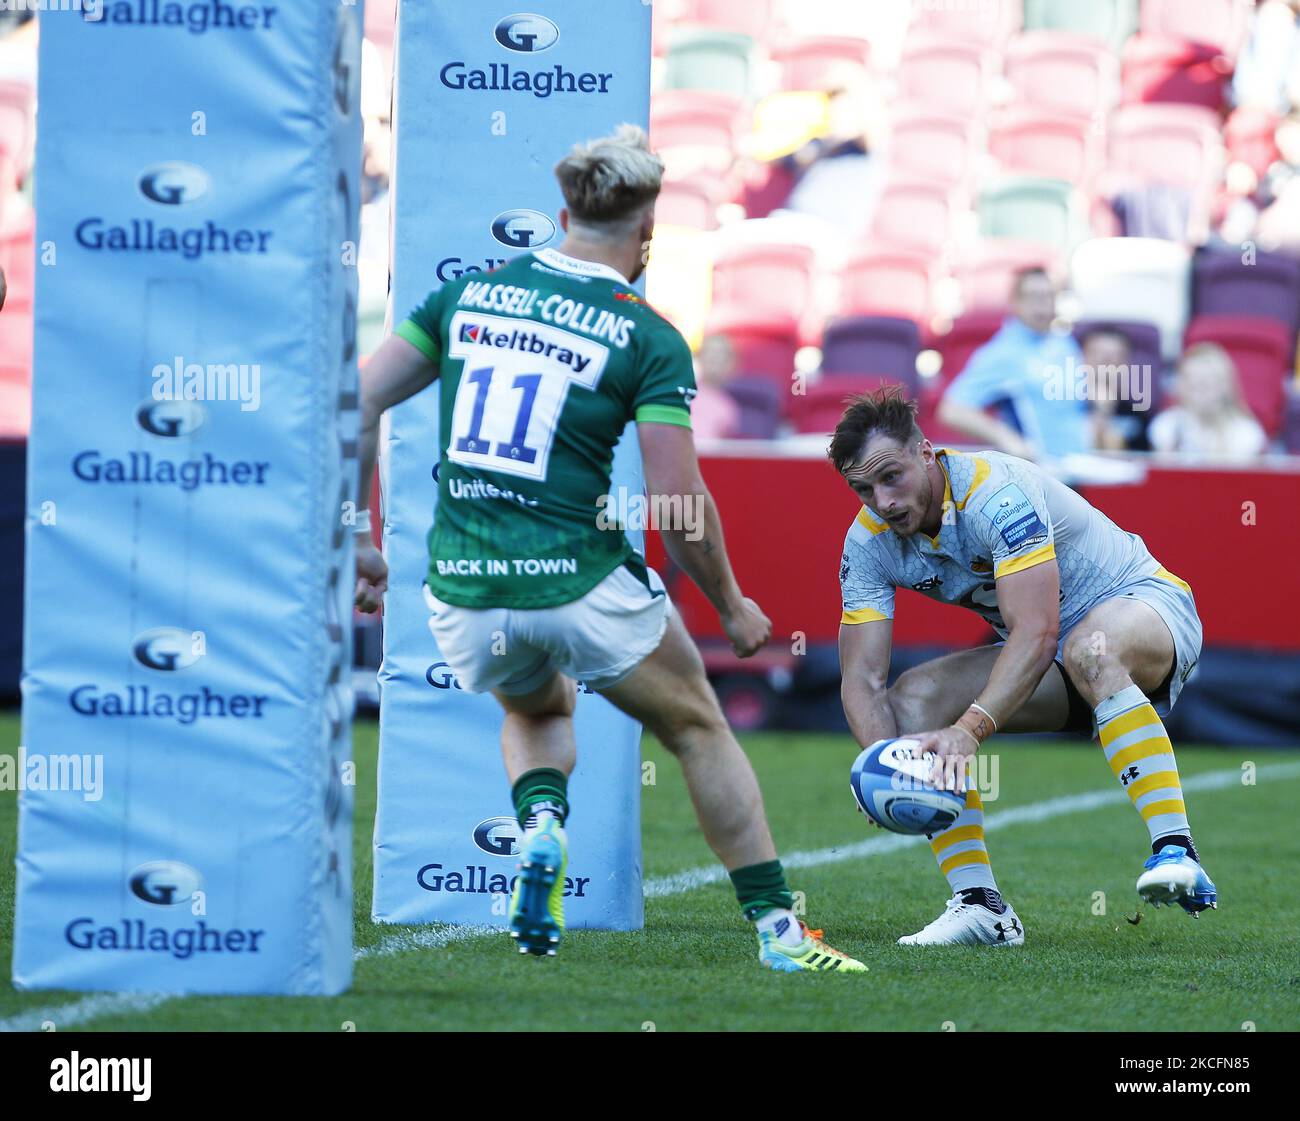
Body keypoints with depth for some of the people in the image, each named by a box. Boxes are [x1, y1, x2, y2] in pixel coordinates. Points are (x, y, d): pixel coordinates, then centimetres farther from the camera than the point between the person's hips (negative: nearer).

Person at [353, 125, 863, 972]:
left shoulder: (472, 291, 7)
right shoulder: (650, 339, -5)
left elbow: (362, 401, 7)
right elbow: (679, 502, -9)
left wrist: (358, 539, 16)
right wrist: (733, 607, 5)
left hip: (463, 595, 4)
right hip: (581, 583, -4)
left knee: (539, 710, 34)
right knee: (700, 730, 20)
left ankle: (541, 826, 3)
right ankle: (777, 928, 16)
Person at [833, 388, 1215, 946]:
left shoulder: (995, 492, -30)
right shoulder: (870, 541, -10)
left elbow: (1036, 634, -38)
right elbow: (862, 680, -13)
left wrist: (969, 730, -49)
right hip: (1048, 666, 7)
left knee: (1090, 650, -40)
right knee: (910, 701, -13)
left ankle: (1176, 854, -45)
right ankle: (980, 905, -13)